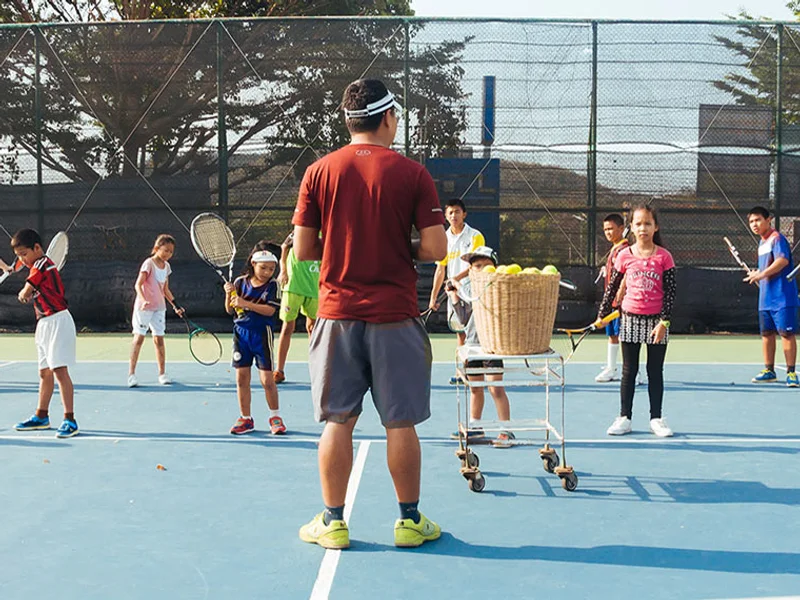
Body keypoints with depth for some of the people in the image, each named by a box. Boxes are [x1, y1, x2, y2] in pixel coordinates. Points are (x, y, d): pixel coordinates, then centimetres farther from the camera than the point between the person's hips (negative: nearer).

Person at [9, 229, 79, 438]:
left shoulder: (41, 264, -11)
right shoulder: (44, 266, 18)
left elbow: (24, 294, -4)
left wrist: (23, 294, 17)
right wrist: (29, 295, 0)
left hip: (57, 321, -10)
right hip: (45, 323, 10)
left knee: (59, 370, -13)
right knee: (45, 372, 17)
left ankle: (69, 420, -14)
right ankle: (41, 416, 28)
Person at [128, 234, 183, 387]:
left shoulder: (166, 266, 9)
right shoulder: (149, 263, -11)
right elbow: (138, 285, -18)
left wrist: (175, 305, 14)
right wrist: (143, 300, -33)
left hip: (159, 307, 6)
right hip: (144, 307, -6)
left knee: (159, 339, 7)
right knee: (139, 337, -6)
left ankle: (162, 373, 13)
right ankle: (131, 374, -3)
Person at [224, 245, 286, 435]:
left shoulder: (272, 285, -4)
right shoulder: (240, 282, 3)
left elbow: (270, 310, -16)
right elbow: (230, 310, 6)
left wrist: (246, 304, -23)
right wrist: (229, 294, -12)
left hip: (262, 334, -3)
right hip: (241, 333, 3)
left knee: (267, 379, -2)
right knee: (241, 378, 6)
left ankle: (275, 417, 14)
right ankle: (245, 418, 17)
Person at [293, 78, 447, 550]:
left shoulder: (319, 172, 2)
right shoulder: (413, 174, -3)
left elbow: (303, 249, 3)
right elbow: (436, 249, -7)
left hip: (337, 313, 2)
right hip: (394, 316, -2)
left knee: (337, 421, 8)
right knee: (400, 423, 7)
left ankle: (333, 522, 14)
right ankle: (410, 520, 16)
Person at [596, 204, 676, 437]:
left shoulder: (663, 256, -4)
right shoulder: (624, 256, 1)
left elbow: (670, 291, -5)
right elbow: (612, 287, 9)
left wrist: (664, 321, -11)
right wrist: (602, 314, 10)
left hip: (656, 320, -1)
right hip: (630, 319, 1)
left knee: (655, 372, 7)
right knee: (629, 372, 8)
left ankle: (656, 418, 16)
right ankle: (624, 418, 15)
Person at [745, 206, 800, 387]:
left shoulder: (777, 238, -10)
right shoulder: (762, 243, 17)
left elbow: (783, 260, -26)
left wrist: (762, 274, -29)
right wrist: (756, 274, 9)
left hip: (782, 297, -9)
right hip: (765, 299, 9)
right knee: (766, 333, 11)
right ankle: (769, 371, 20)